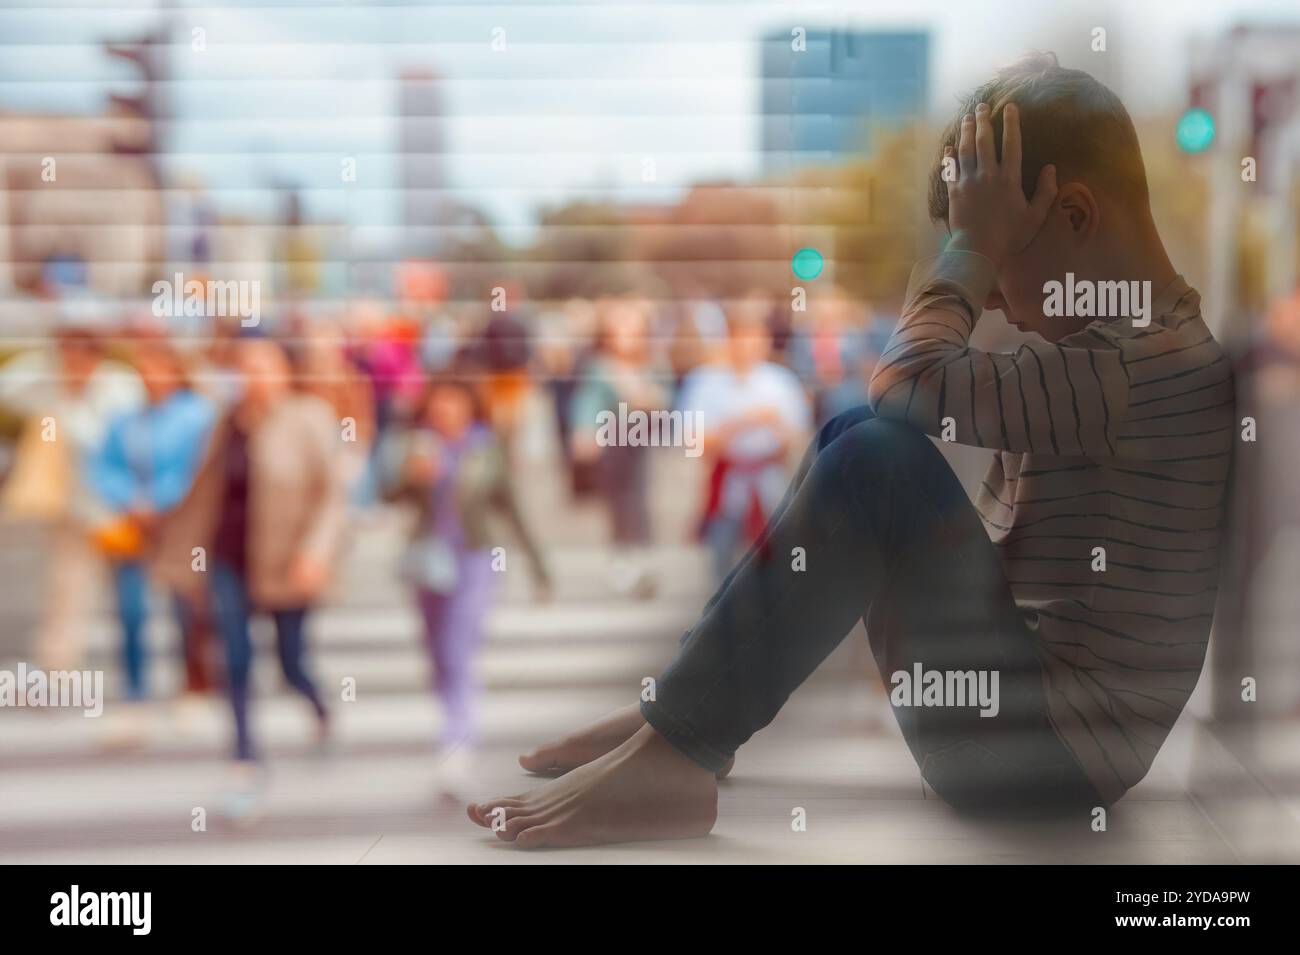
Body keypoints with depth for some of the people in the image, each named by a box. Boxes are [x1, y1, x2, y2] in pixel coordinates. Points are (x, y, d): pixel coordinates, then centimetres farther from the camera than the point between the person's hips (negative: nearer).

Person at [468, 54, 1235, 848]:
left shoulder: (1142, 362, -20)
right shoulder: (1129, 341, 11)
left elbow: (912, 385, -28)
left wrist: (974, 244, -11)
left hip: (1054, 749, -10)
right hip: (1026, 694, 10)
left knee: (880, 460, -25)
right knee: (854, 435, 11)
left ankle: (671, 757, -18)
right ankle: (685, 713, 7)